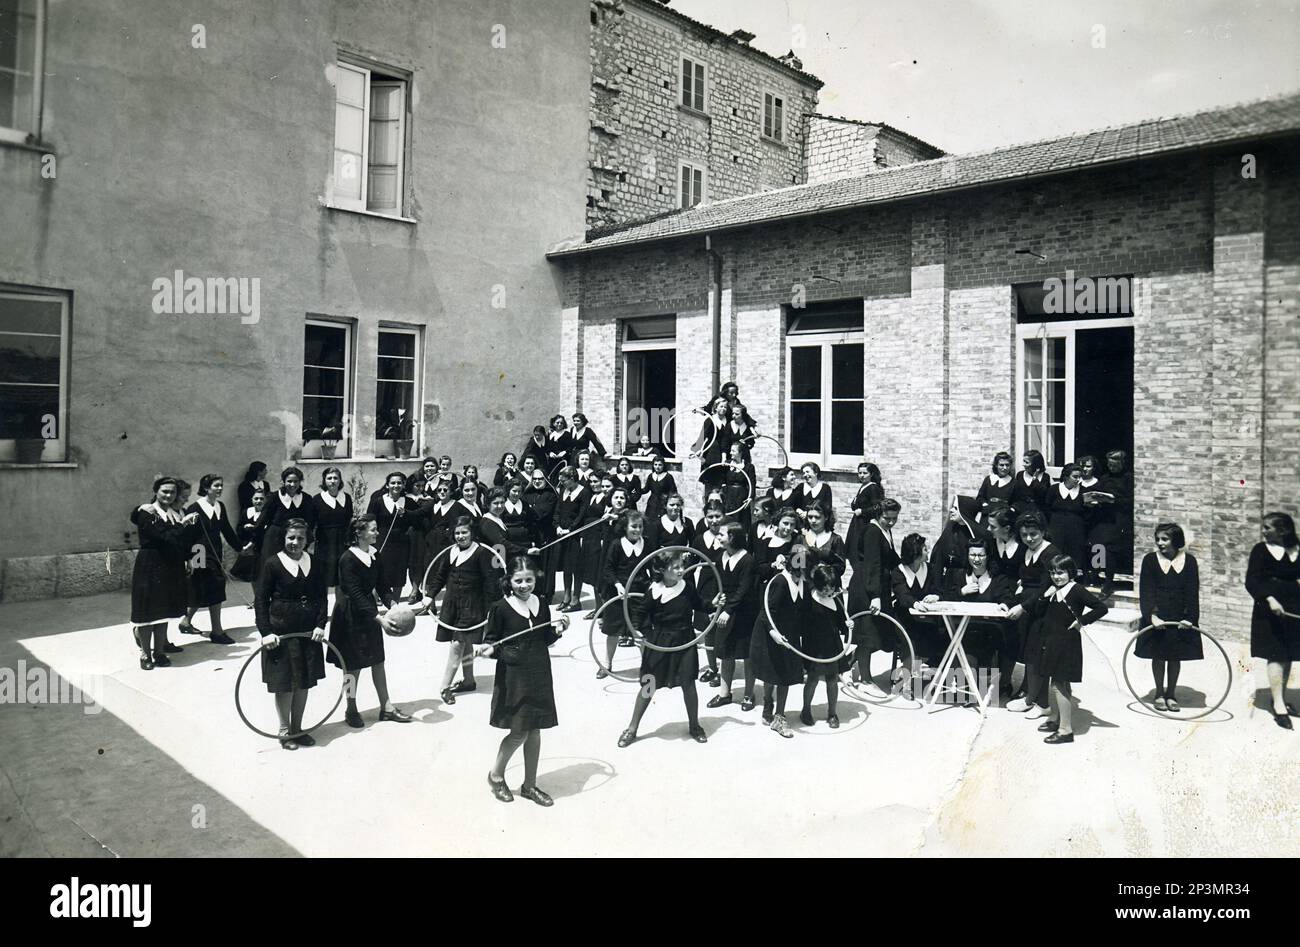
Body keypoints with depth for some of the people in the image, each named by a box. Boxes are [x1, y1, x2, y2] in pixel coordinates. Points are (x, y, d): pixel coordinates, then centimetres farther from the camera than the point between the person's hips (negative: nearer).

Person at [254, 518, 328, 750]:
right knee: (283, 684, 4)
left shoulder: (314, 565, 2)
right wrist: (266, 632, -14)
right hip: (281, 633, -4)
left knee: (304, 682, 12)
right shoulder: (273, 564, -9)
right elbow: (261, 601, -7)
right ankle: (285, 731, 20)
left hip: (309, 633, 4)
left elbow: (322, 598, 6)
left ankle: (297, 728, 26)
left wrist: (320, 625, -5)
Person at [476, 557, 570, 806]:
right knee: (519, 732, -2)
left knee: (534, 731, 12)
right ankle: (496, 776, 23)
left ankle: (530, 785, 27)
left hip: (539, 674, 5)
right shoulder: (500, 608, -10)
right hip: (512, 675, -5)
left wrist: (557, 630, -6)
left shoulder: (542, 605, 4)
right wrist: (488, 649, -26)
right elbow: (491, 640, -4)